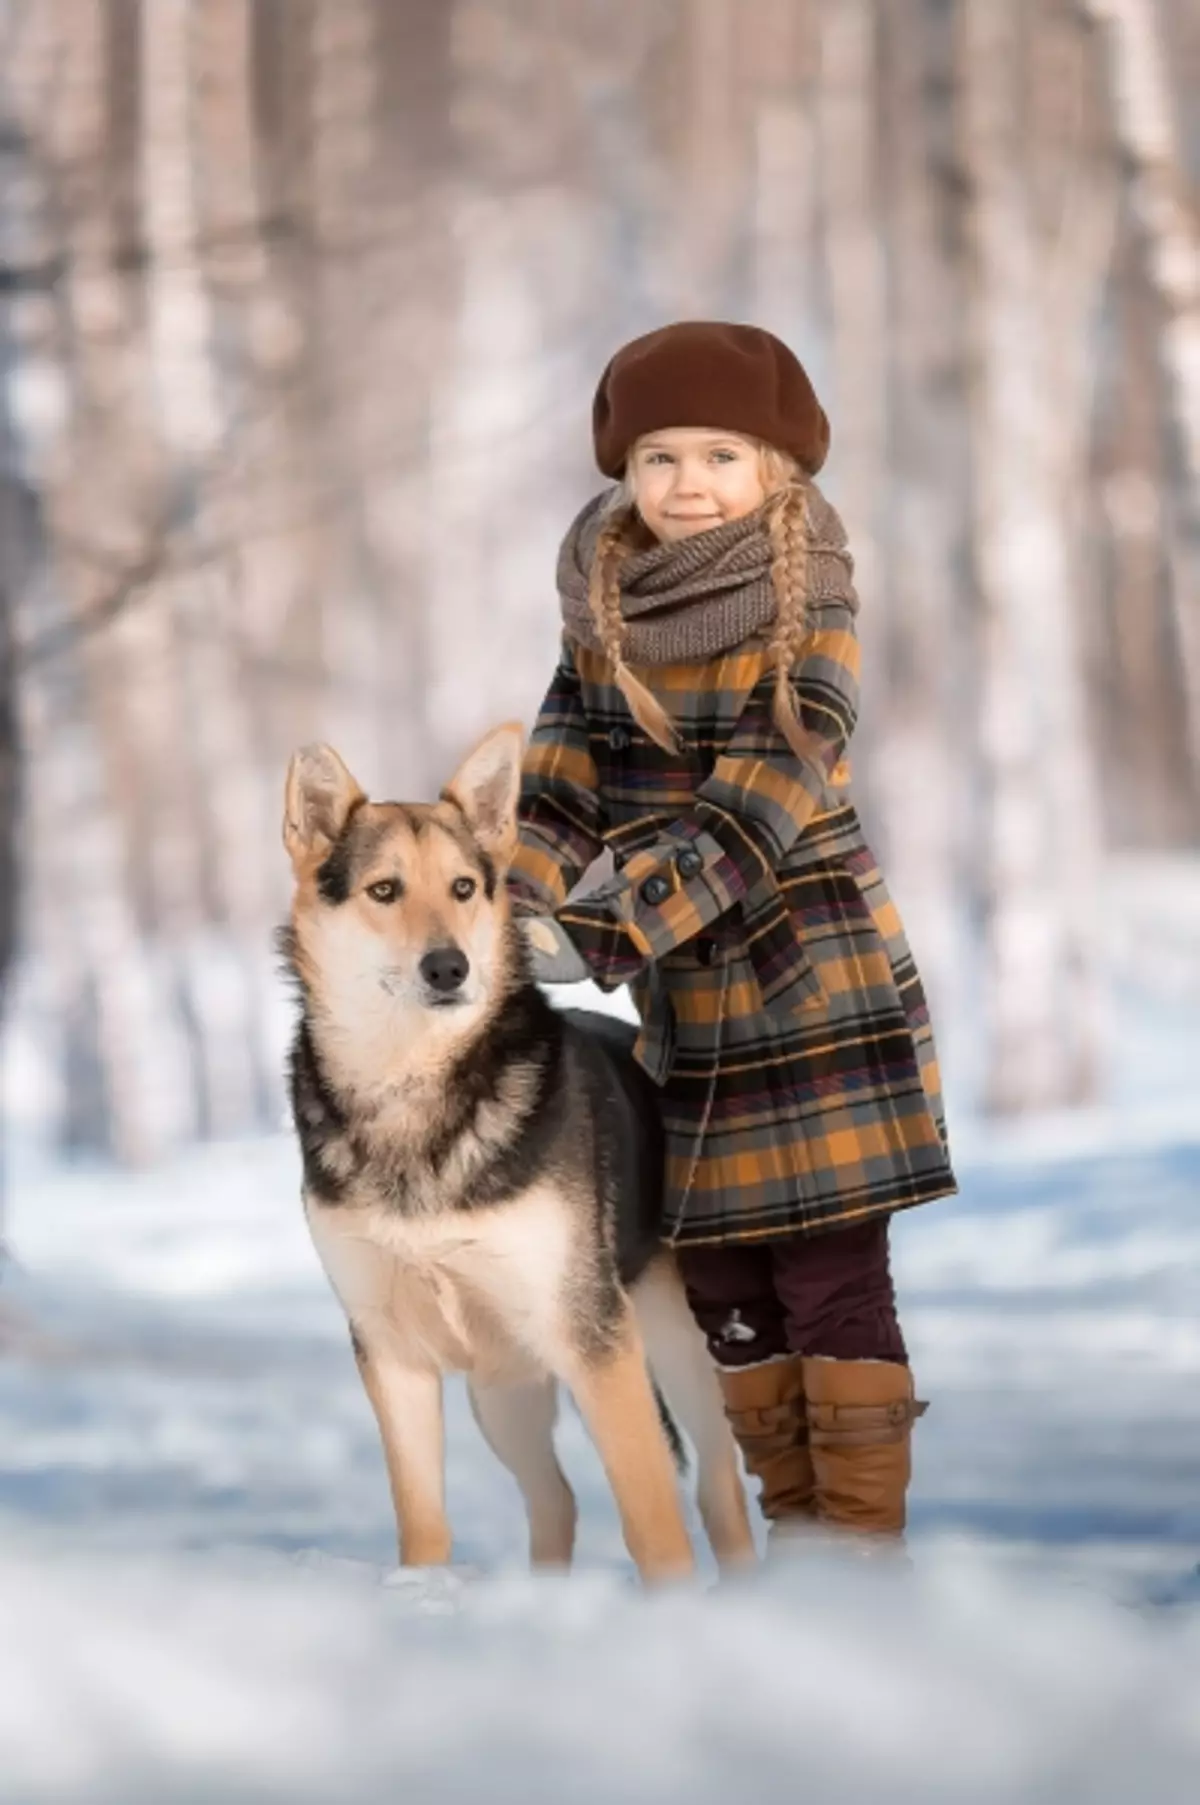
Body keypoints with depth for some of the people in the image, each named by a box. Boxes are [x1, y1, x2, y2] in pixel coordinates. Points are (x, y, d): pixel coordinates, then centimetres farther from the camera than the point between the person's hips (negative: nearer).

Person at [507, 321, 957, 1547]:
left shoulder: (808, 617, -10)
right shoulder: (604, 612, 5)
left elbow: (756, 811, -19)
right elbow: (566, 784, -1)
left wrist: (603, 939, -28)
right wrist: (503, 905, -20)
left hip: (817, 994, -5)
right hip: (685, 1008, 5)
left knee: (834, 1279, -5)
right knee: (722, 1285, 9)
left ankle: (864, 1542, 1)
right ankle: (792, 1526, 20)